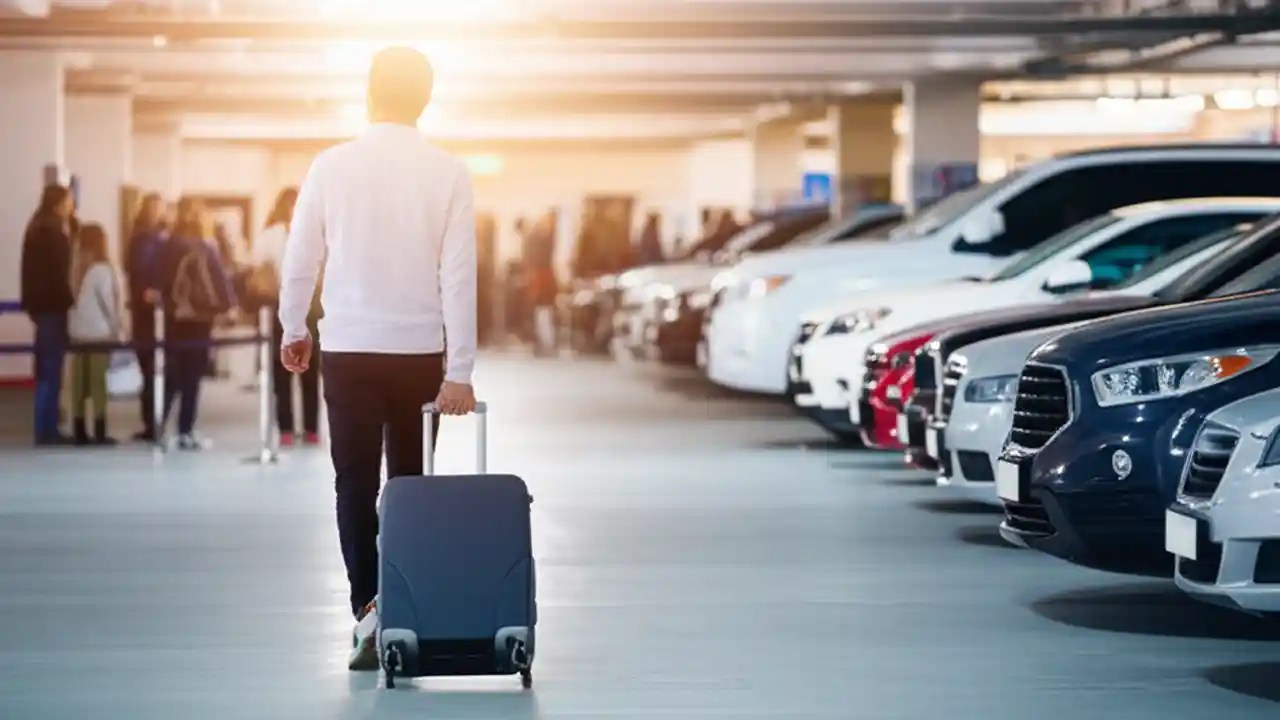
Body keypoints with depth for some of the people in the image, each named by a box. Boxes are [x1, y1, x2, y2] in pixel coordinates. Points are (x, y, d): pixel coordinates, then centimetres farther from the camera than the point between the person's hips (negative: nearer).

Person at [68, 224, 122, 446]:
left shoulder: (76, 269, 3)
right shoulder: (101, 269, -9)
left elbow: (72, 298, -1)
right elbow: (107, 301, -8)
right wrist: (117, 328, 2)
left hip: (78, 332, 4)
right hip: (99, 332, -4)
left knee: (80, 381, 6)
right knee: (98, 380, 0)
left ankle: (80, 431, 8)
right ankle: (99, 432, -1)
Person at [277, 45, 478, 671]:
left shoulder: (332, 165, -5)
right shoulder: (448, 173, -5)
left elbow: (300, 259, 1)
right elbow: (459, 277, -8)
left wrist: (293, 329, 18)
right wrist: (460, 372, -7)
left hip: (348, 348, 0)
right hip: (420, 351, 0)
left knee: (356, 485, 3)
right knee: (409, 483, 13)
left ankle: (368, 608, -13)